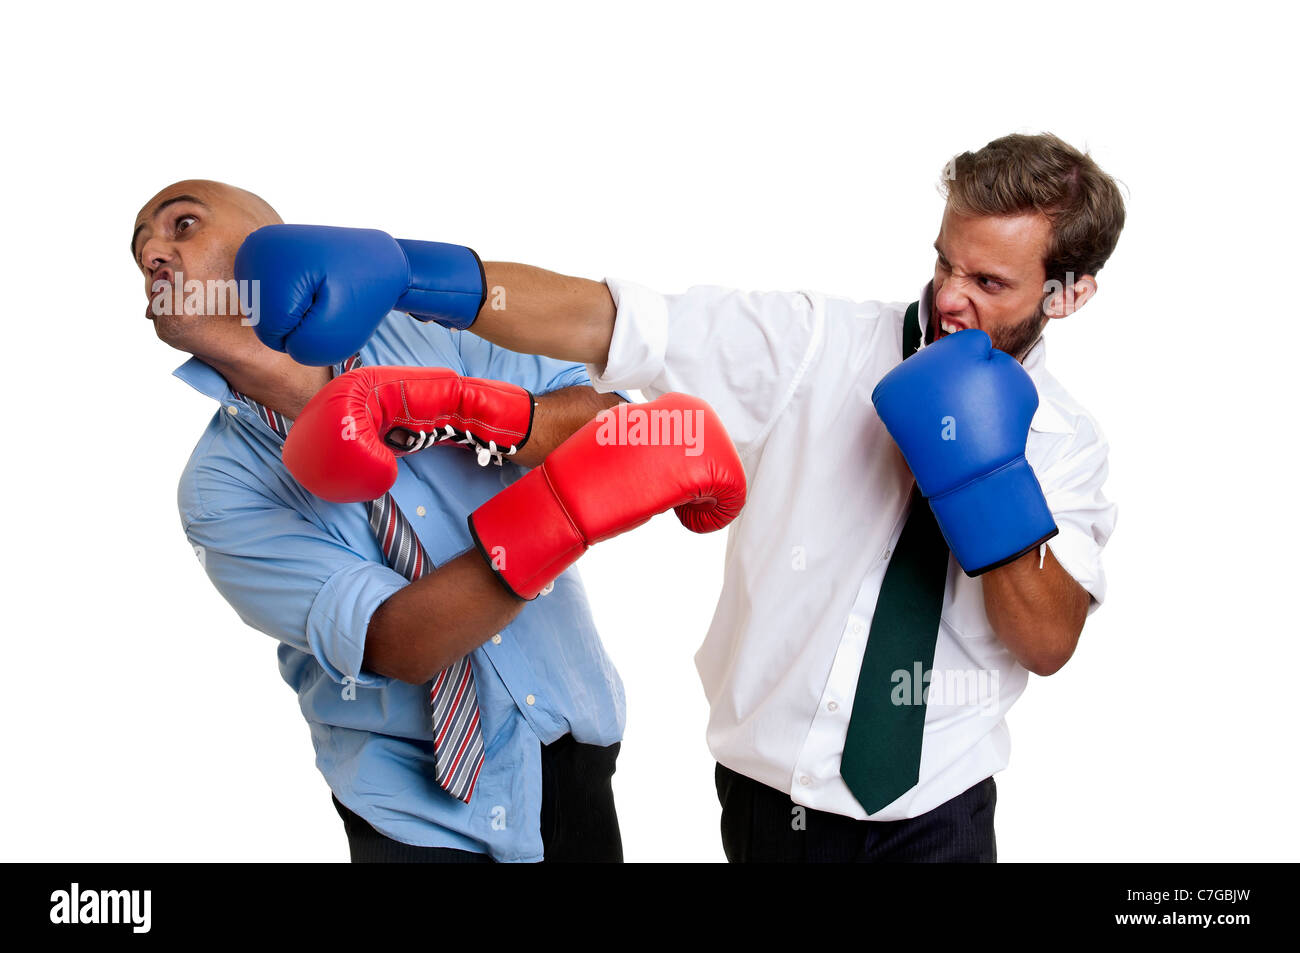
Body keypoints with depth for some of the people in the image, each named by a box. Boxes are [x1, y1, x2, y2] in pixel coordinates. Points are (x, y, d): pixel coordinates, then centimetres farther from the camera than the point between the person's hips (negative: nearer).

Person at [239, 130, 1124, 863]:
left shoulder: (1066, 439, -3)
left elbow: (1050, 643, -9)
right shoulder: (814, 343, -11)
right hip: (775, 793, 0)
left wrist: (987, 481, -23)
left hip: (936, 813, 1)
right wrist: (399, 272, -33)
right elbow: (599, 321, -20)